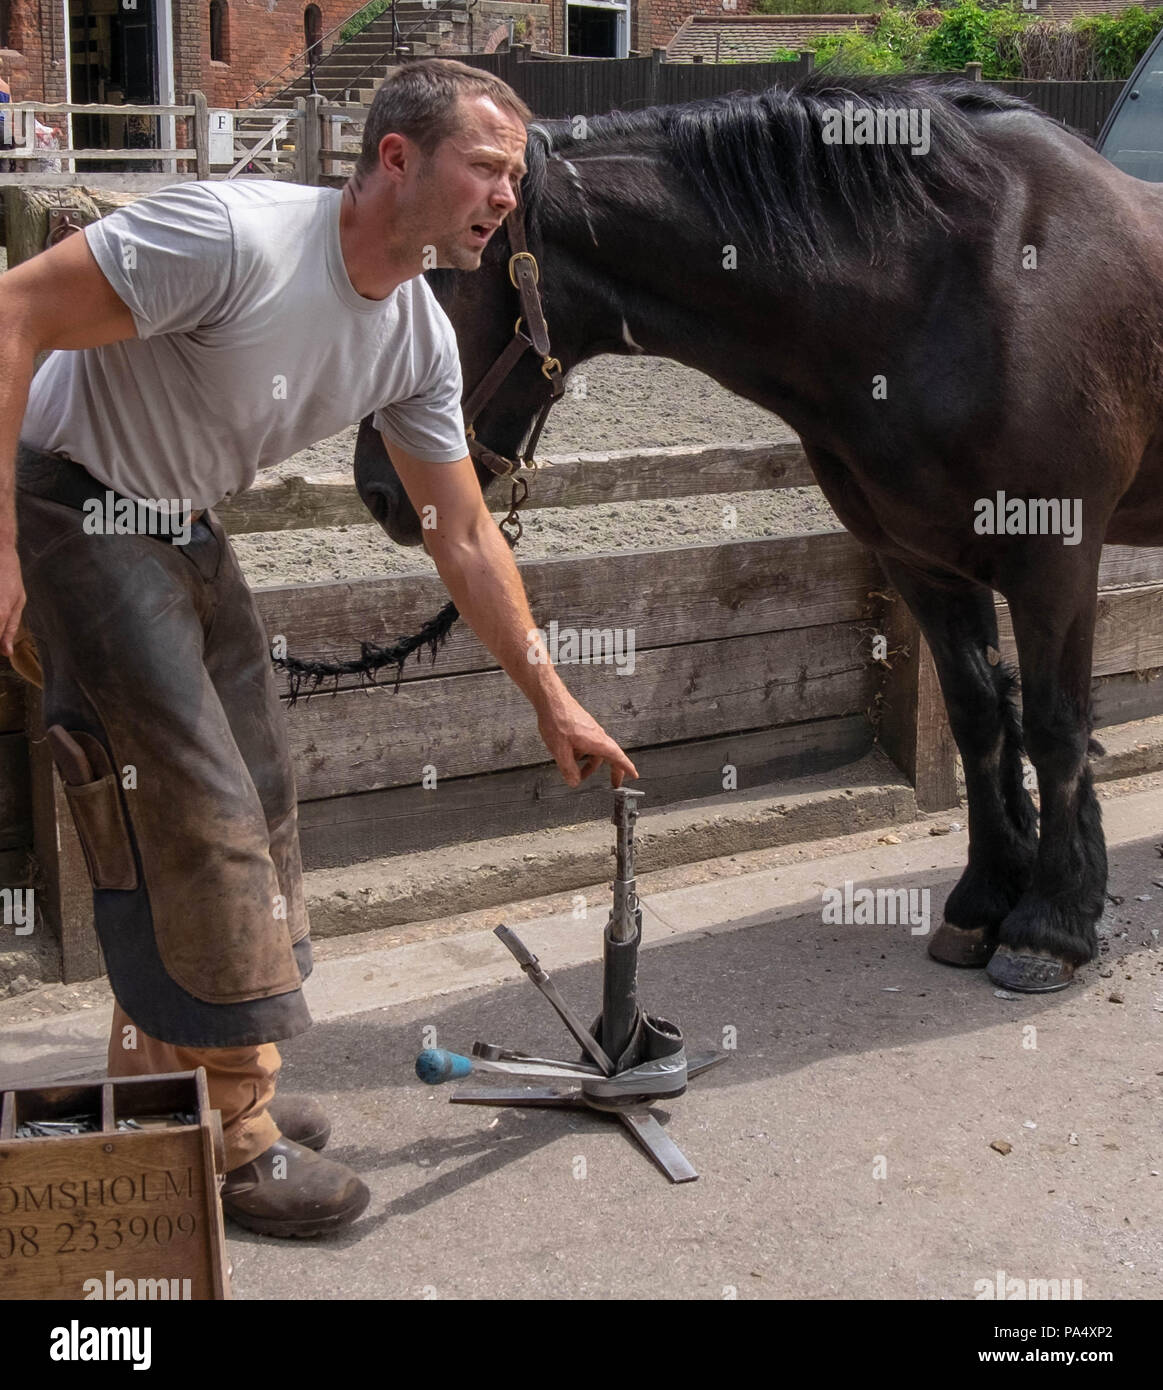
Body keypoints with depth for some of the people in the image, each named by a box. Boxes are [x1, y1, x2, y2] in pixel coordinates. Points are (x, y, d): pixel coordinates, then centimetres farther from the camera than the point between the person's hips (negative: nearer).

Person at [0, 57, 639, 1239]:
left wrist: (550, 700, 7)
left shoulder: (419, 339, -3)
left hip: (182, 529, 9)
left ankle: (164, 1086, 28)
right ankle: (224, 1142, 2)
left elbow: (465, 540, 6)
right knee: (198, 811, -11)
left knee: (251, 801, 12)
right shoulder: (235, 234, -28)